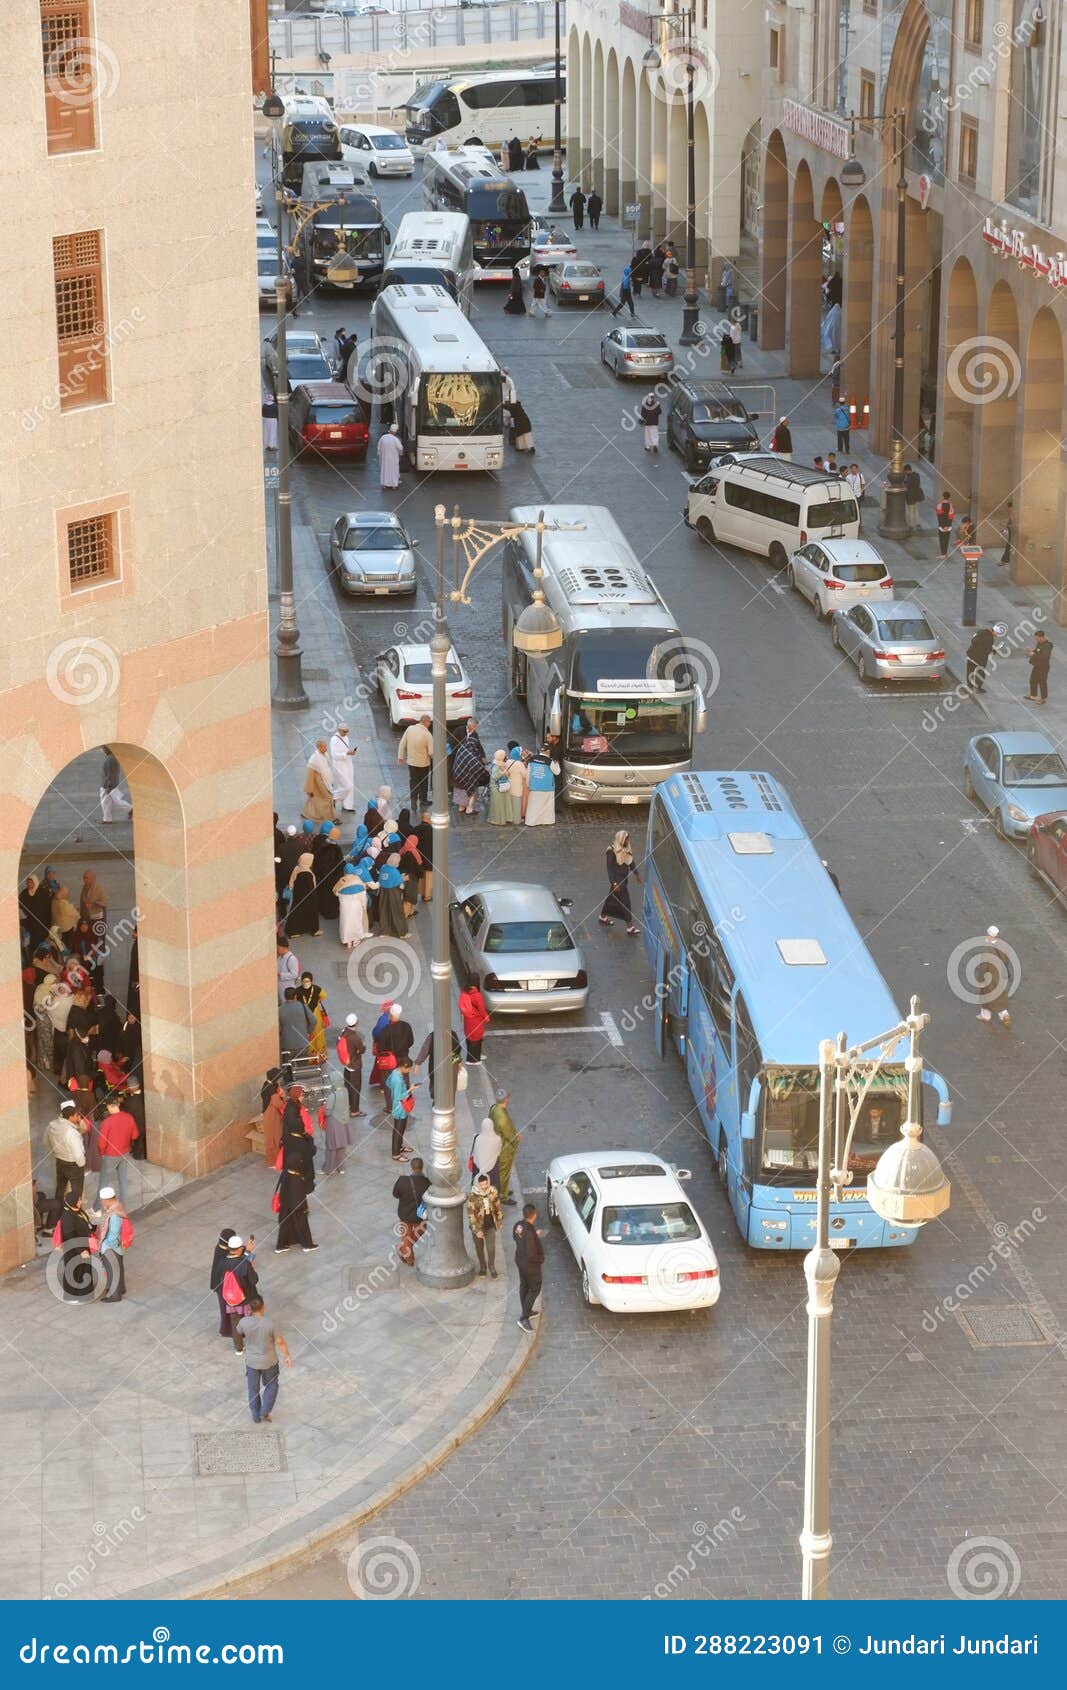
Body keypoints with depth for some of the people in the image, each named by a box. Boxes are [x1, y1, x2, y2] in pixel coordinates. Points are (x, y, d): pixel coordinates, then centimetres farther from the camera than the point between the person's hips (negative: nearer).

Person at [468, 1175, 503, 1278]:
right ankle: (482, 1267, 41)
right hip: (478, 1226, -2)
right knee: (480, 1248, 17)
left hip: (490, 1226, 2)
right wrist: (476, 1230, -20)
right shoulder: (473, 1197, -23)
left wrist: (500, 1221, 12)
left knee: (491, 1248, 2)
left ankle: (491, 1267, 29)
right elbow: (471, 1214, -19)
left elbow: (497, 1206, 4)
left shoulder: (493, 1191, -12)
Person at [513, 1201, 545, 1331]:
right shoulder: (530, 1232, -35)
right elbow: (531, 1255, -31)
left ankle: (526, 1311, 43)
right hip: (530, 1265, -8)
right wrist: (541, 1258, -11)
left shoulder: (518, 1225, -10)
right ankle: (524, 1318, 10)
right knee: (534, 1290, 8)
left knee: (524, 1286, 25)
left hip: (520, 1260, 8)